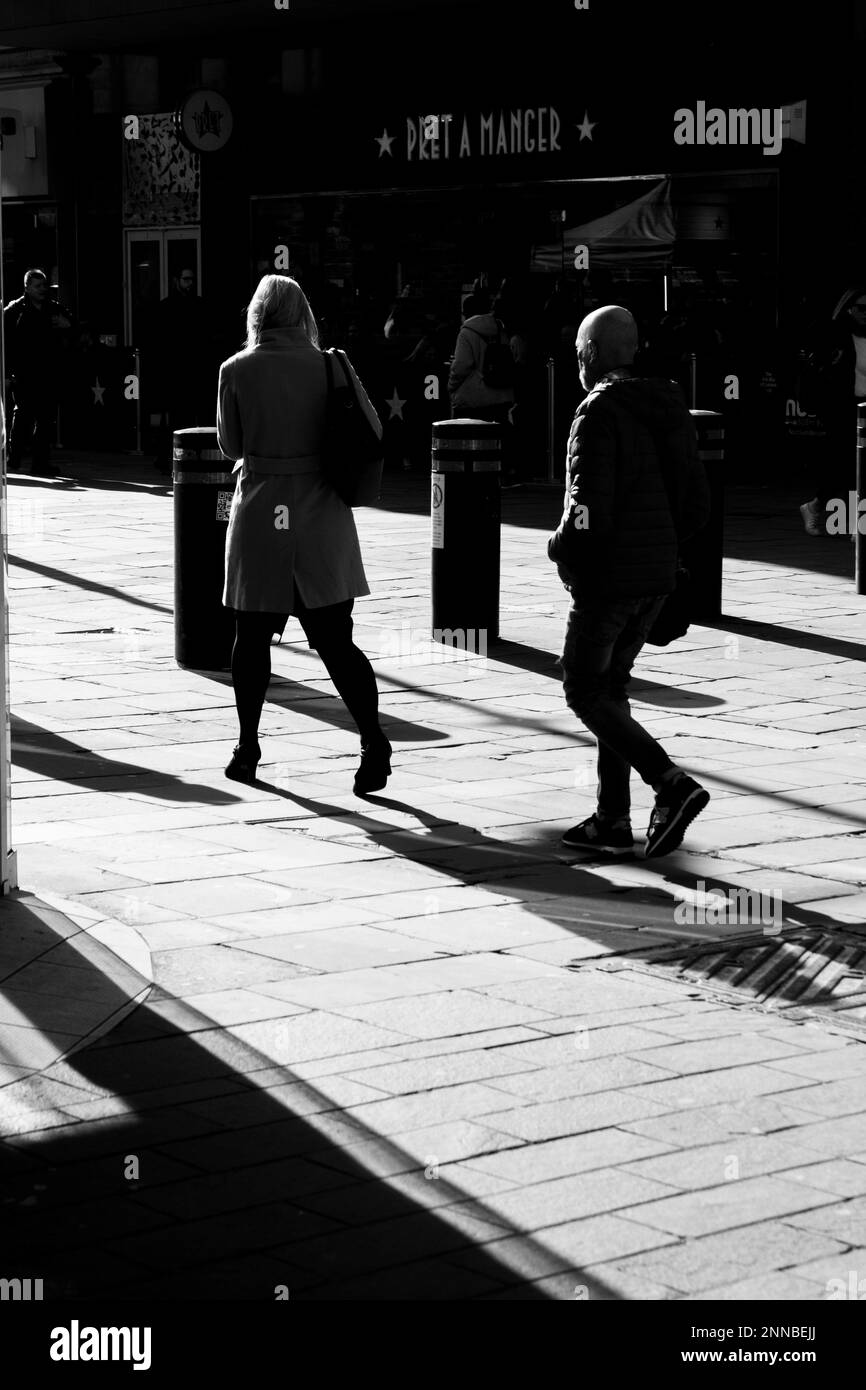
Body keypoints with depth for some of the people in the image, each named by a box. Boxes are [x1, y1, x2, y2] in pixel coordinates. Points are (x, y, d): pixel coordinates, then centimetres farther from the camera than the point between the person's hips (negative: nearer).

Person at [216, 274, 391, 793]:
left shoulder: (237, 371, -5)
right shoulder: (330, 366, -2)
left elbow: (231, 445, 3)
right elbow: (373, 432, 1)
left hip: (260, 515, -1)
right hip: (323, 516, 1)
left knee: (253, 637, 12)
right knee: (335, 639, 3)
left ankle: (248, 749, 19)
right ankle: (374, 741, -9)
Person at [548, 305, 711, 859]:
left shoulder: (599, 413, -14)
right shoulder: (669, 411, 10)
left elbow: (589, 512, -21)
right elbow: (698, 507, 12)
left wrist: (560, 549, -3)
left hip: (608, 578, -8)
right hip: (658, 574, 8)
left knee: (585, 691, 2)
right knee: (611, 686, 16)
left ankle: (672, 783, -13)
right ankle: (613, 821, 15)